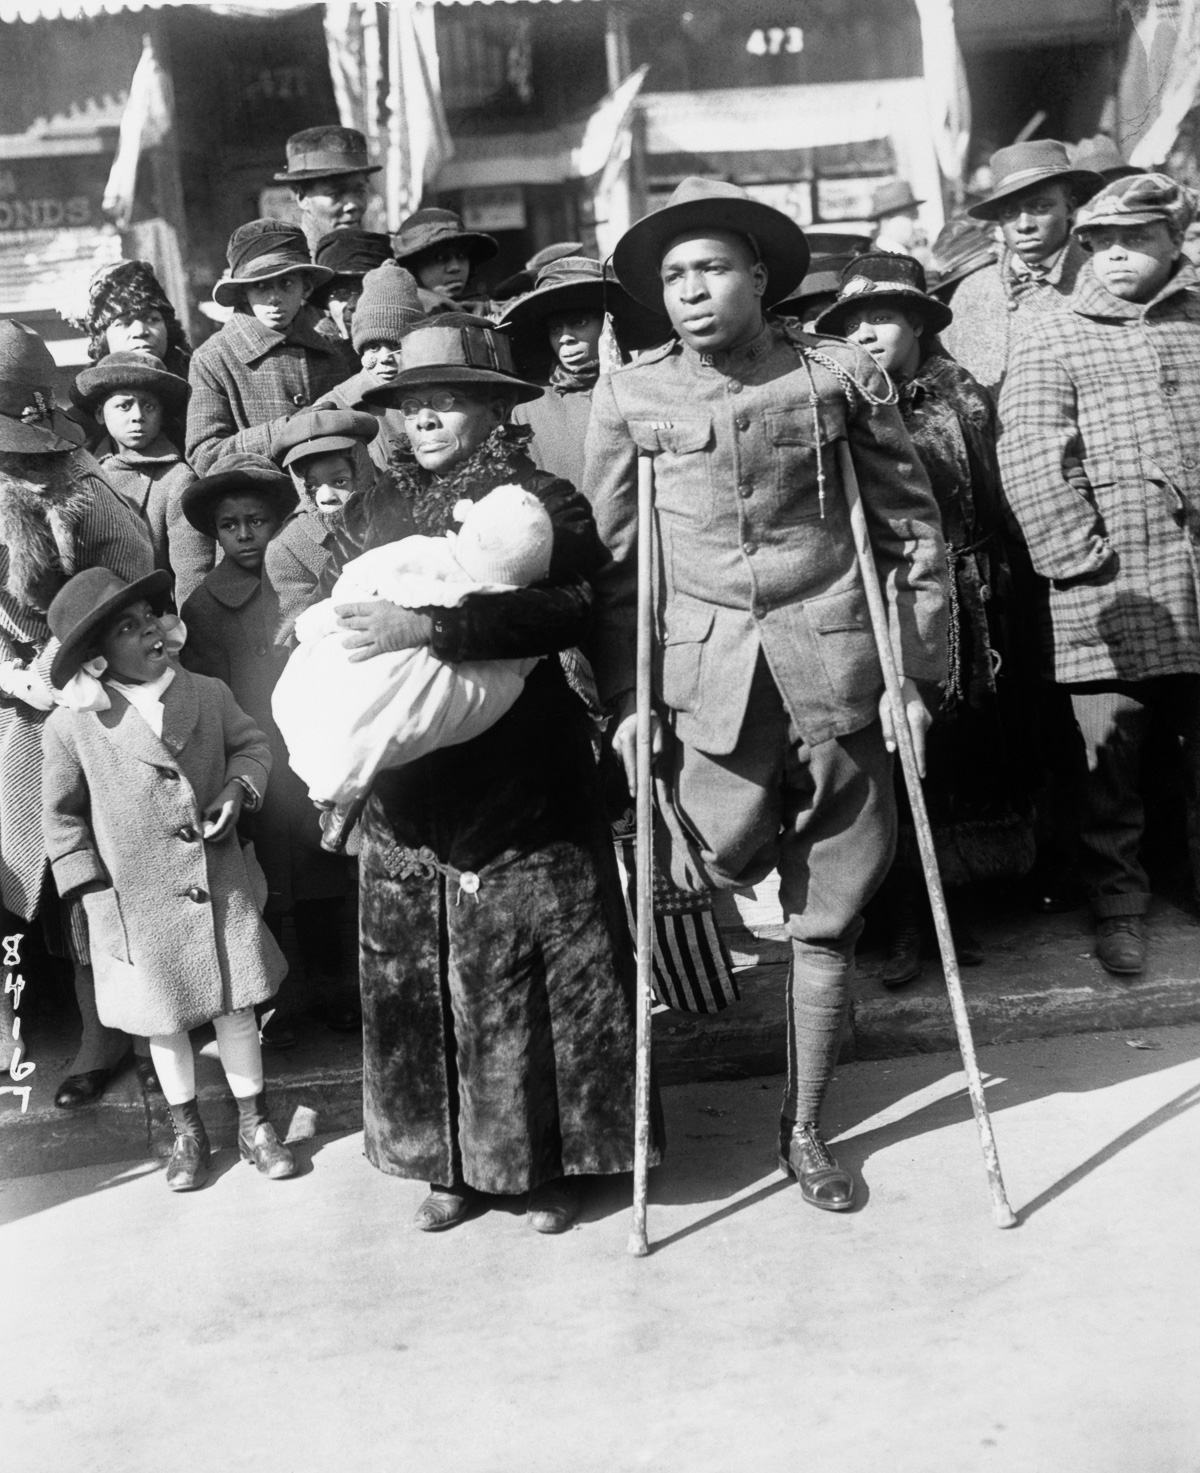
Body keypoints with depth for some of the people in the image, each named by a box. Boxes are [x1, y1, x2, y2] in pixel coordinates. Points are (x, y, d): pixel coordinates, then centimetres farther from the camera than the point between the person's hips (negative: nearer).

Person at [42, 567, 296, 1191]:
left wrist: (239, 788, -11)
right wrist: (92, 893, -4)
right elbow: (62, 816, -2)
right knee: (165, 1021, 13)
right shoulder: (70, 726, -12)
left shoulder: (208, 694, -5)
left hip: (222, 888, 2)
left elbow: (251, 744, 10)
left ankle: (253, 1122, 30)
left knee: (235, 1005, 11)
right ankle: (186, 1130, 34)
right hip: (139, 907, -1)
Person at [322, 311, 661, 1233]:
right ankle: (455, 1160, 24)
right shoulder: (372, 512, 14)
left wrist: (430, 627, -27)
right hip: (405, 791, 5)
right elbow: (331, 624, 16)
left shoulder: (543, 500, -3)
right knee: (413, 975, 9)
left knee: (536, 974, 2)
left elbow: (571, 606, -21)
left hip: (524, 787, -5)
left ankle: (553, 1158, 19)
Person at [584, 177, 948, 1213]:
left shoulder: (841, 376, 1)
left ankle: (805, 1131, 24)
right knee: (722, 865, -12)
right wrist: (624, 697, 1)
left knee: (826, 914, 6)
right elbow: (610, 557, 5)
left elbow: (913, 526, 4)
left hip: (834, 669, 0)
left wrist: (913, 672, 0)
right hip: (708, 672, 0)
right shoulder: (631, 397, 3)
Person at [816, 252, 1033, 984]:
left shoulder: (963, 398, 4)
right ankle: (907, 924, 13)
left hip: (962, 610, 2)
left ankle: (952, 909, 25)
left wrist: (994, 588, 8)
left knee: (961, 754, 9)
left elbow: (994, 506, 9)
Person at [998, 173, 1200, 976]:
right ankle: (1120, 910, 19)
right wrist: (1081, 556, -12)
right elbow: (1032, 463, -6)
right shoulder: (1052, 344, 4)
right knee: (1111, 770, 4)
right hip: (1107, 603, -2)